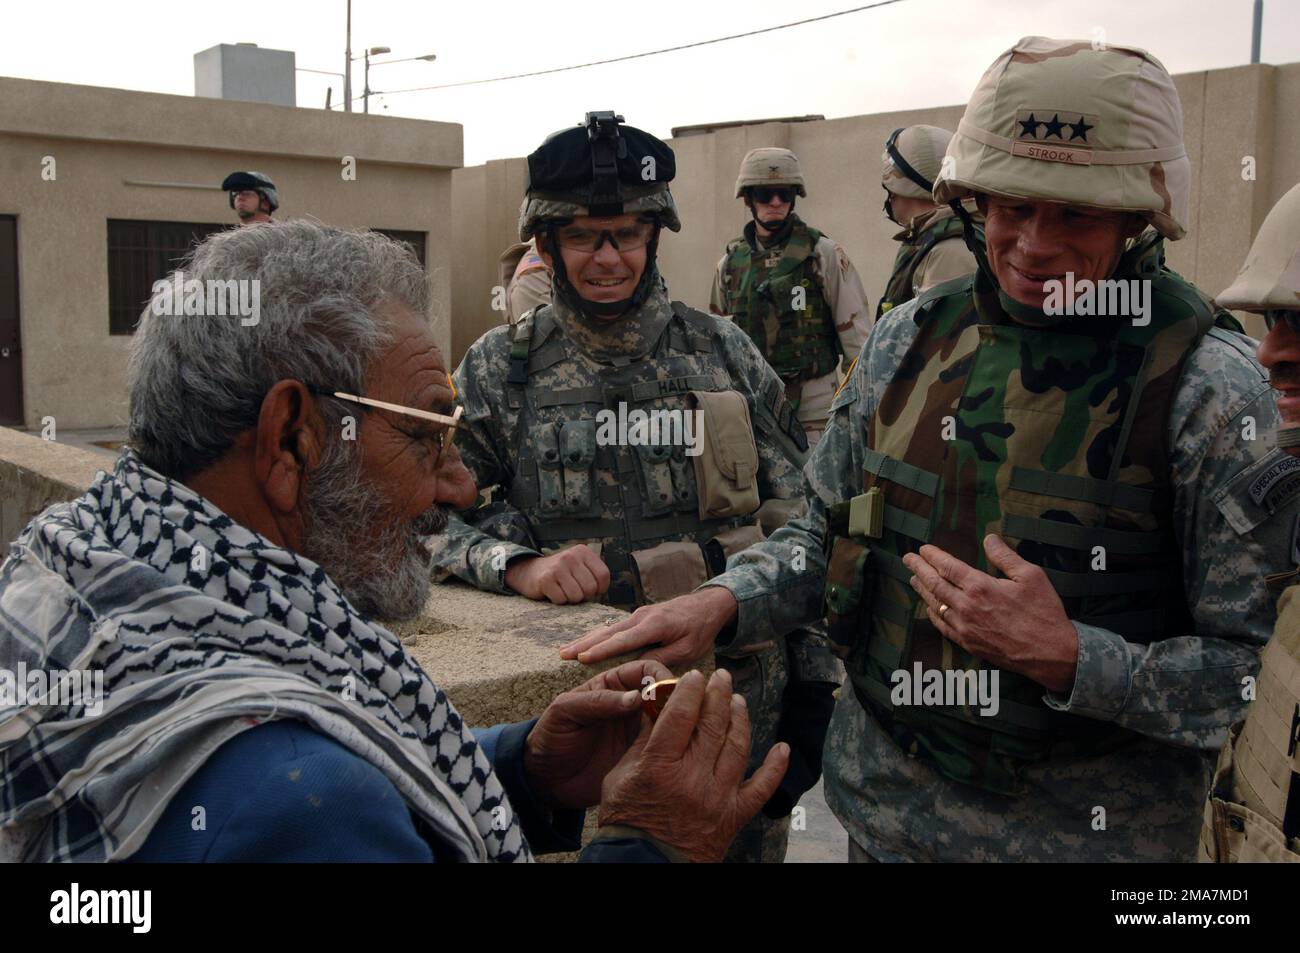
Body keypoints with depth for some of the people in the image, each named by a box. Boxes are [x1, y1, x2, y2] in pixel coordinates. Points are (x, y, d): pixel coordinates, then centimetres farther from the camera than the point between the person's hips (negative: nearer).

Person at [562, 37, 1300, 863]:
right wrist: (722, 603, -10)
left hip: (1090, 828, -3)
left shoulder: (1212, 386, -15)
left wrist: (1067, 660, -26)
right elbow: (829, 531, 8)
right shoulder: (910, 339, -2)